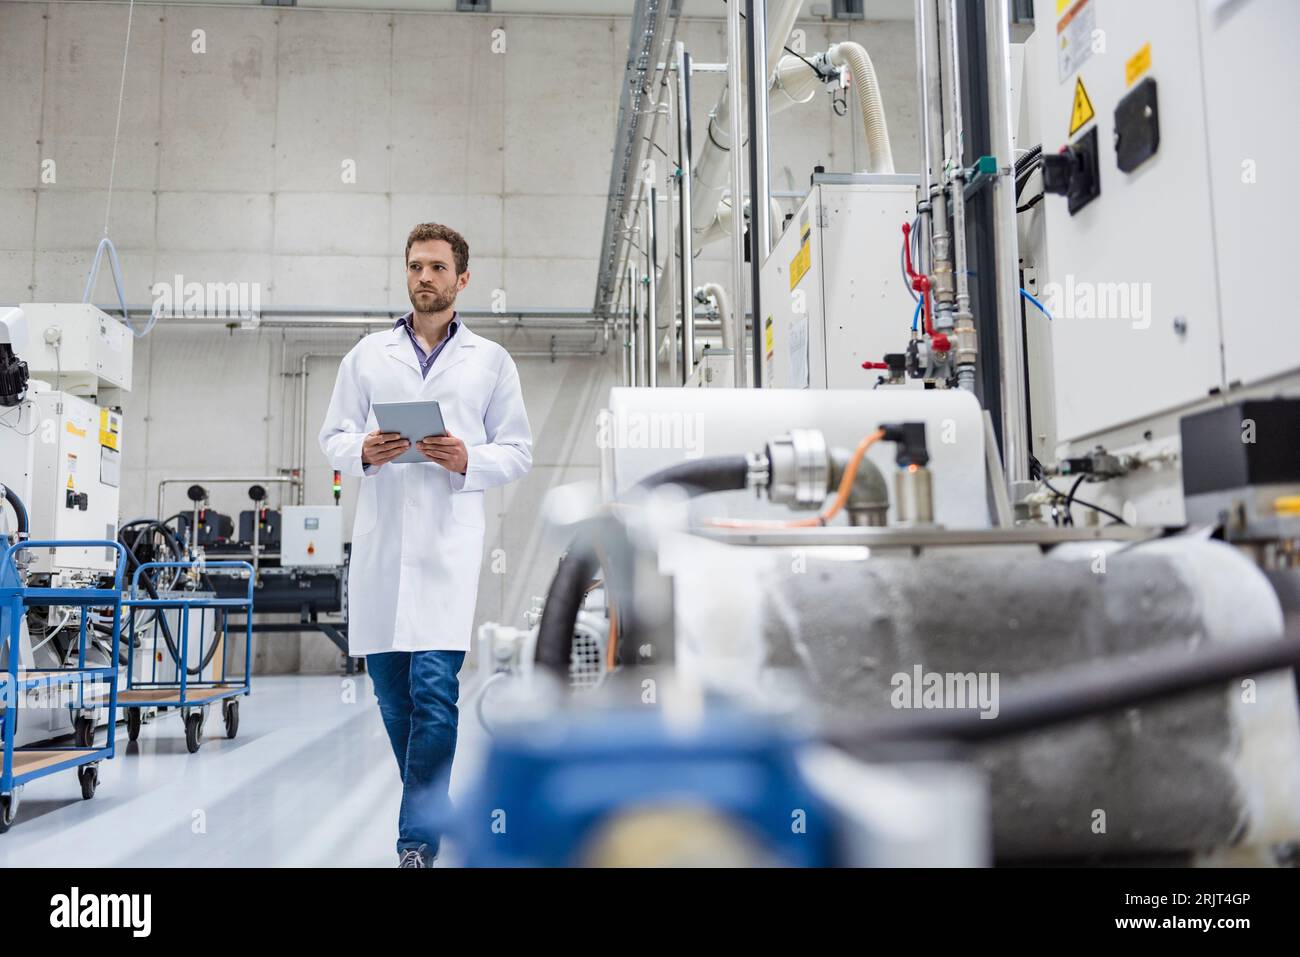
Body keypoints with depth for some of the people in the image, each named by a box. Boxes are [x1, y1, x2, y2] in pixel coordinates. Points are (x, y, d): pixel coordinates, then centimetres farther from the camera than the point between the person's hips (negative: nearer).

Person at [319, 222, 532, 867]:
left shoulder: (491, 360, 11)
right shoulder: (367, 354, 15)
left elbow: (519, 452, 9)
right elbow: (331, 436, 13)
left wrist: (469, 460, -10)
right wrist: (362, 451, -9)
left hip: (449, 542, -3)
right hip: (379, 539, 3)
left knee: (434, 688, -12)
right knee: (390, 687, 9)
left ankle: (418, 842, -6)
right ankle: (430, 802, 30)